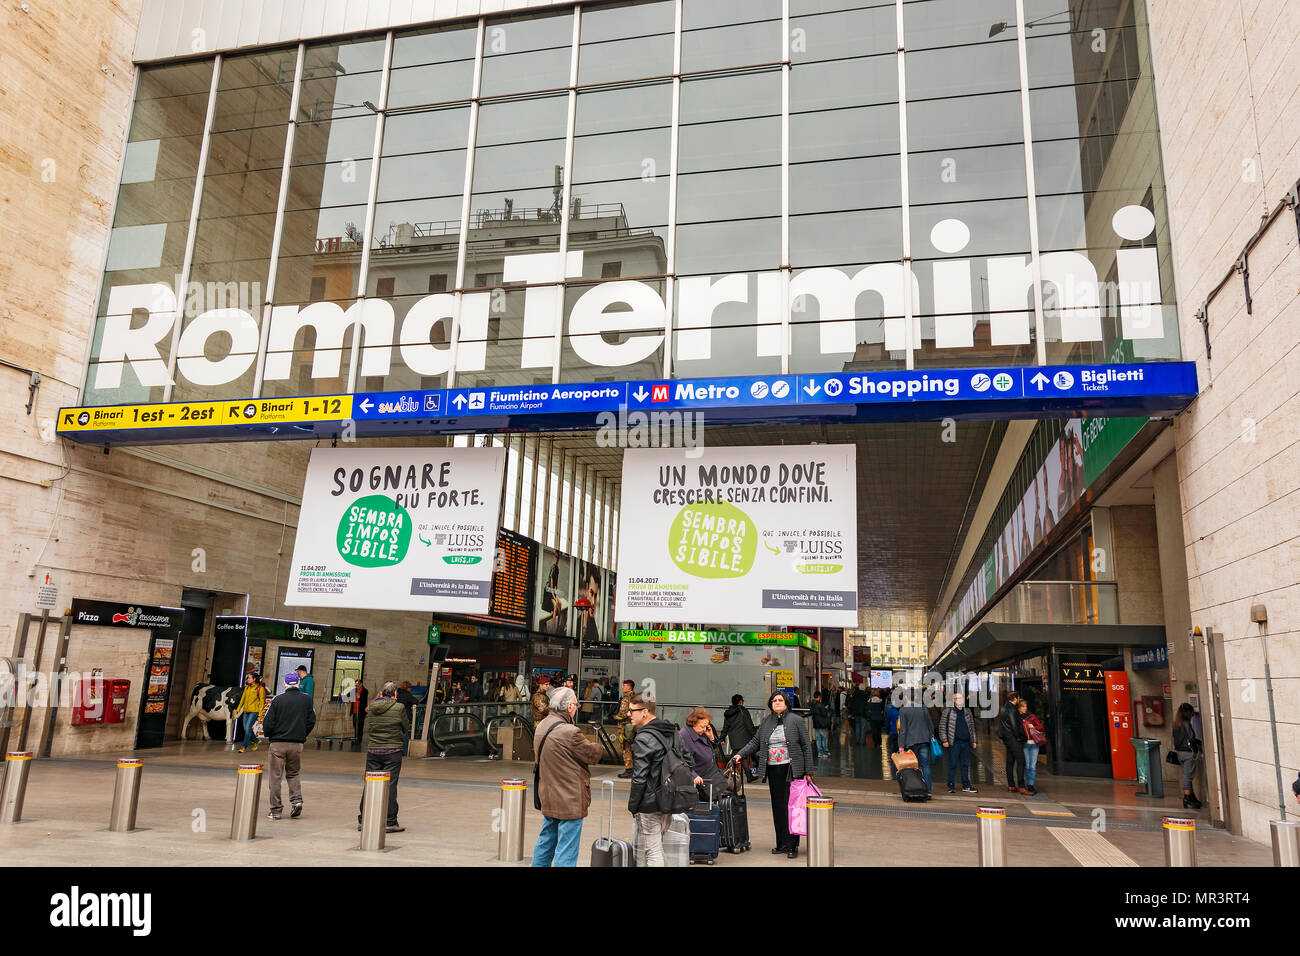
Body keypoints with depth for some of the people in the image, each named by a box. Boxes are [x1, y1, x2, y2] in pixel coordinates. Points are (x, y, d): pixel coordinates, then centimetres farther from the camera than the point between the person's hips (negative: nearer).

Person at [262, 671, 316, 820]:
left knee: (276, 776, 6)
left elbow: (268, 723, -6)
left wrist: (268, 735, 14)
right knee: (293, 773, 18)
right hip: (297, 744, 2)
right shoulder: (306, 699, 1)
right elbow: (311, 721, 3)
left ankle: (276, 809, 8)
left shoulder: (277, 699, -6)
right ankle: (296, 800, 0)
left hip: (278, 743, -2)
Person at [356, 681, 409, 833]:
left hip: (373, 751, 4)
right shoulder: (399, 708, -10)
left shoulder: (372, 707, 0)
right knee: (390, 786, 0)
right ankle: (390, 822, 4)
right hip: (392, 752, -4)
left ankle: (362, 820, 17)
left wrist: (380, 697, 18)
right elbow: (406, 728, 1)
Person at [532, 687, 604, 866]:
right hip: (569, 801, -9)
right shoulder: (570, 732, -24)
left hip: (548, 797, 9)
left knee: (545, 842, 22)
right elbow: (593, 755, -14)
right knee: (566, 851, 0)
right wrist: (597, 745, 8)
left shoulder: (542, 726, 5)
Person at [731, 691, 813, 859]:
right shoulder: (766, 722, 10)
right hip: (773, 770, 4)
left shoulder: (796, 720, -2)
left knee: (791, 806, -5)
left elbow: (806, 746, 0)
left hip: (791, 769, -4)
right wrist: (740, 754, 0)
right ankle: (781, 844, 17)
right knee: (777, 806, 8)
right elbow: (755, 742, 15)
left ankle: (792, 845, 2)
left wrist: (808, 772, -3)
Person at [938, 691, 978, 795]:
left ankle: (966, 786, 15)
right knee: (953, 765, -2)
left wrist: (974, 741, 14)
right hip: (954, 743, -5)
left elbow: (972, 727, 21)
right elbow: (942, 726, -2)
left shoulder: (967, 711, 15)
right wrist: (944, 740, -8)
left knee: (966, 765, 8)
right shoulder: (948, 711, 0)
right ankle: (951, 786, 5)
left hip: (966, 743, 5)